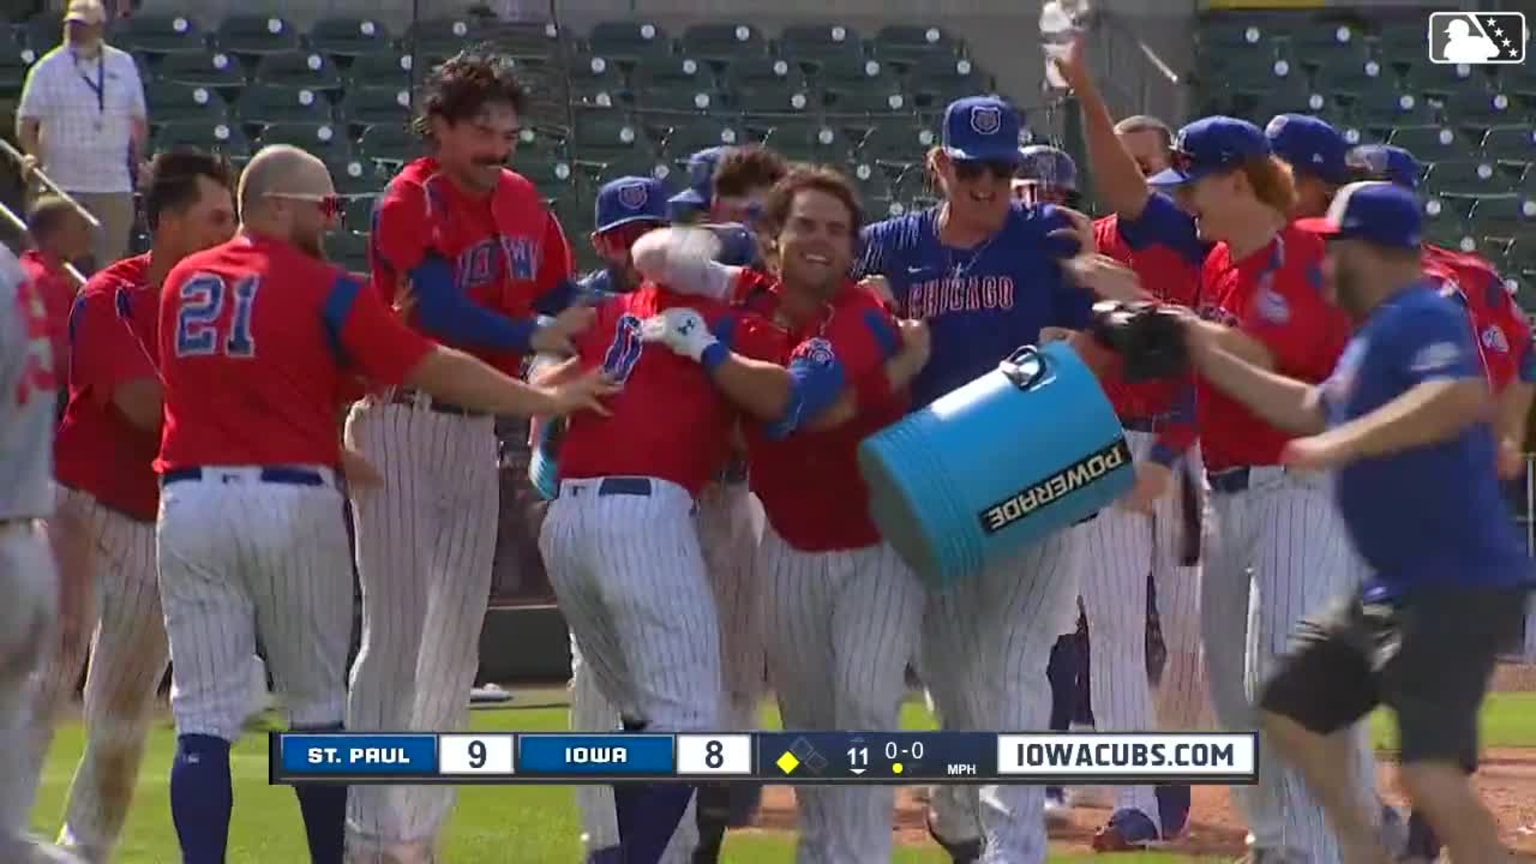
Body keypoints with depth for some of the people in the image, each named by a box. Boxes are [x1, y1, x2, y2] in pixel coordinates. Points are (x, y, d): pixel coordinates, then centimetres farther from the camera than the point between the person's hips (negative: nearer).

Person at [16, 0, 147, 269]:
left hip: (113, 186, 2)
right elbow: (26, 121, -2)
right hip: (62, 184, -2)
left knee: (111, 260, 3)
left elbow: (139, 120, 15)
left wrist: (138, 164, 11)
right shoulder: (47, 68, 0)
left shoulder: (123, 65, 8)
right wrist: (32, 154, -19)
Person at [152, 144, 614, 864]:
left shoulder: (183, 283, 11)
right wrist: (549, 402, 2)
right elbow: (437, 370, -5)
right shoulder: (322, 290, -4)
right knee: (317, 702, 12)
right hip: (291, 502, -3)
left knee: (204, 717, -1)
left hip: (191, 499, 3)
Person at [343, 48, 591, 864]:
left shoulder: (522, 201, 9)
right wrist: (533, 339, -34)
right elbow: (442, 310, -24)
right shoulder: (409, 204, -12)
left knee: (456, 648, 10)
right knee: (396, 638, -8)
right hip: (404, 425, -7)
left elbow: (561, 301, 11)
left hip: (479, 431, 7)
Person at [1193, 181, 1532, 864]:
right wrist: (1207, 357, 27)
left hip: (1460, 589, -11)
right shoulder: (1373, 336, 15)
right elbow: (1310, 409, 30)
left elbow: (1464, 397, -36)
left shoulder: (1421, 318, -16)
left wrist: (1344, 445, -36)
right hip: (1396, 588, 11)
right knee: (1293, 708, 22)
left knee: (1431, 772, -23)